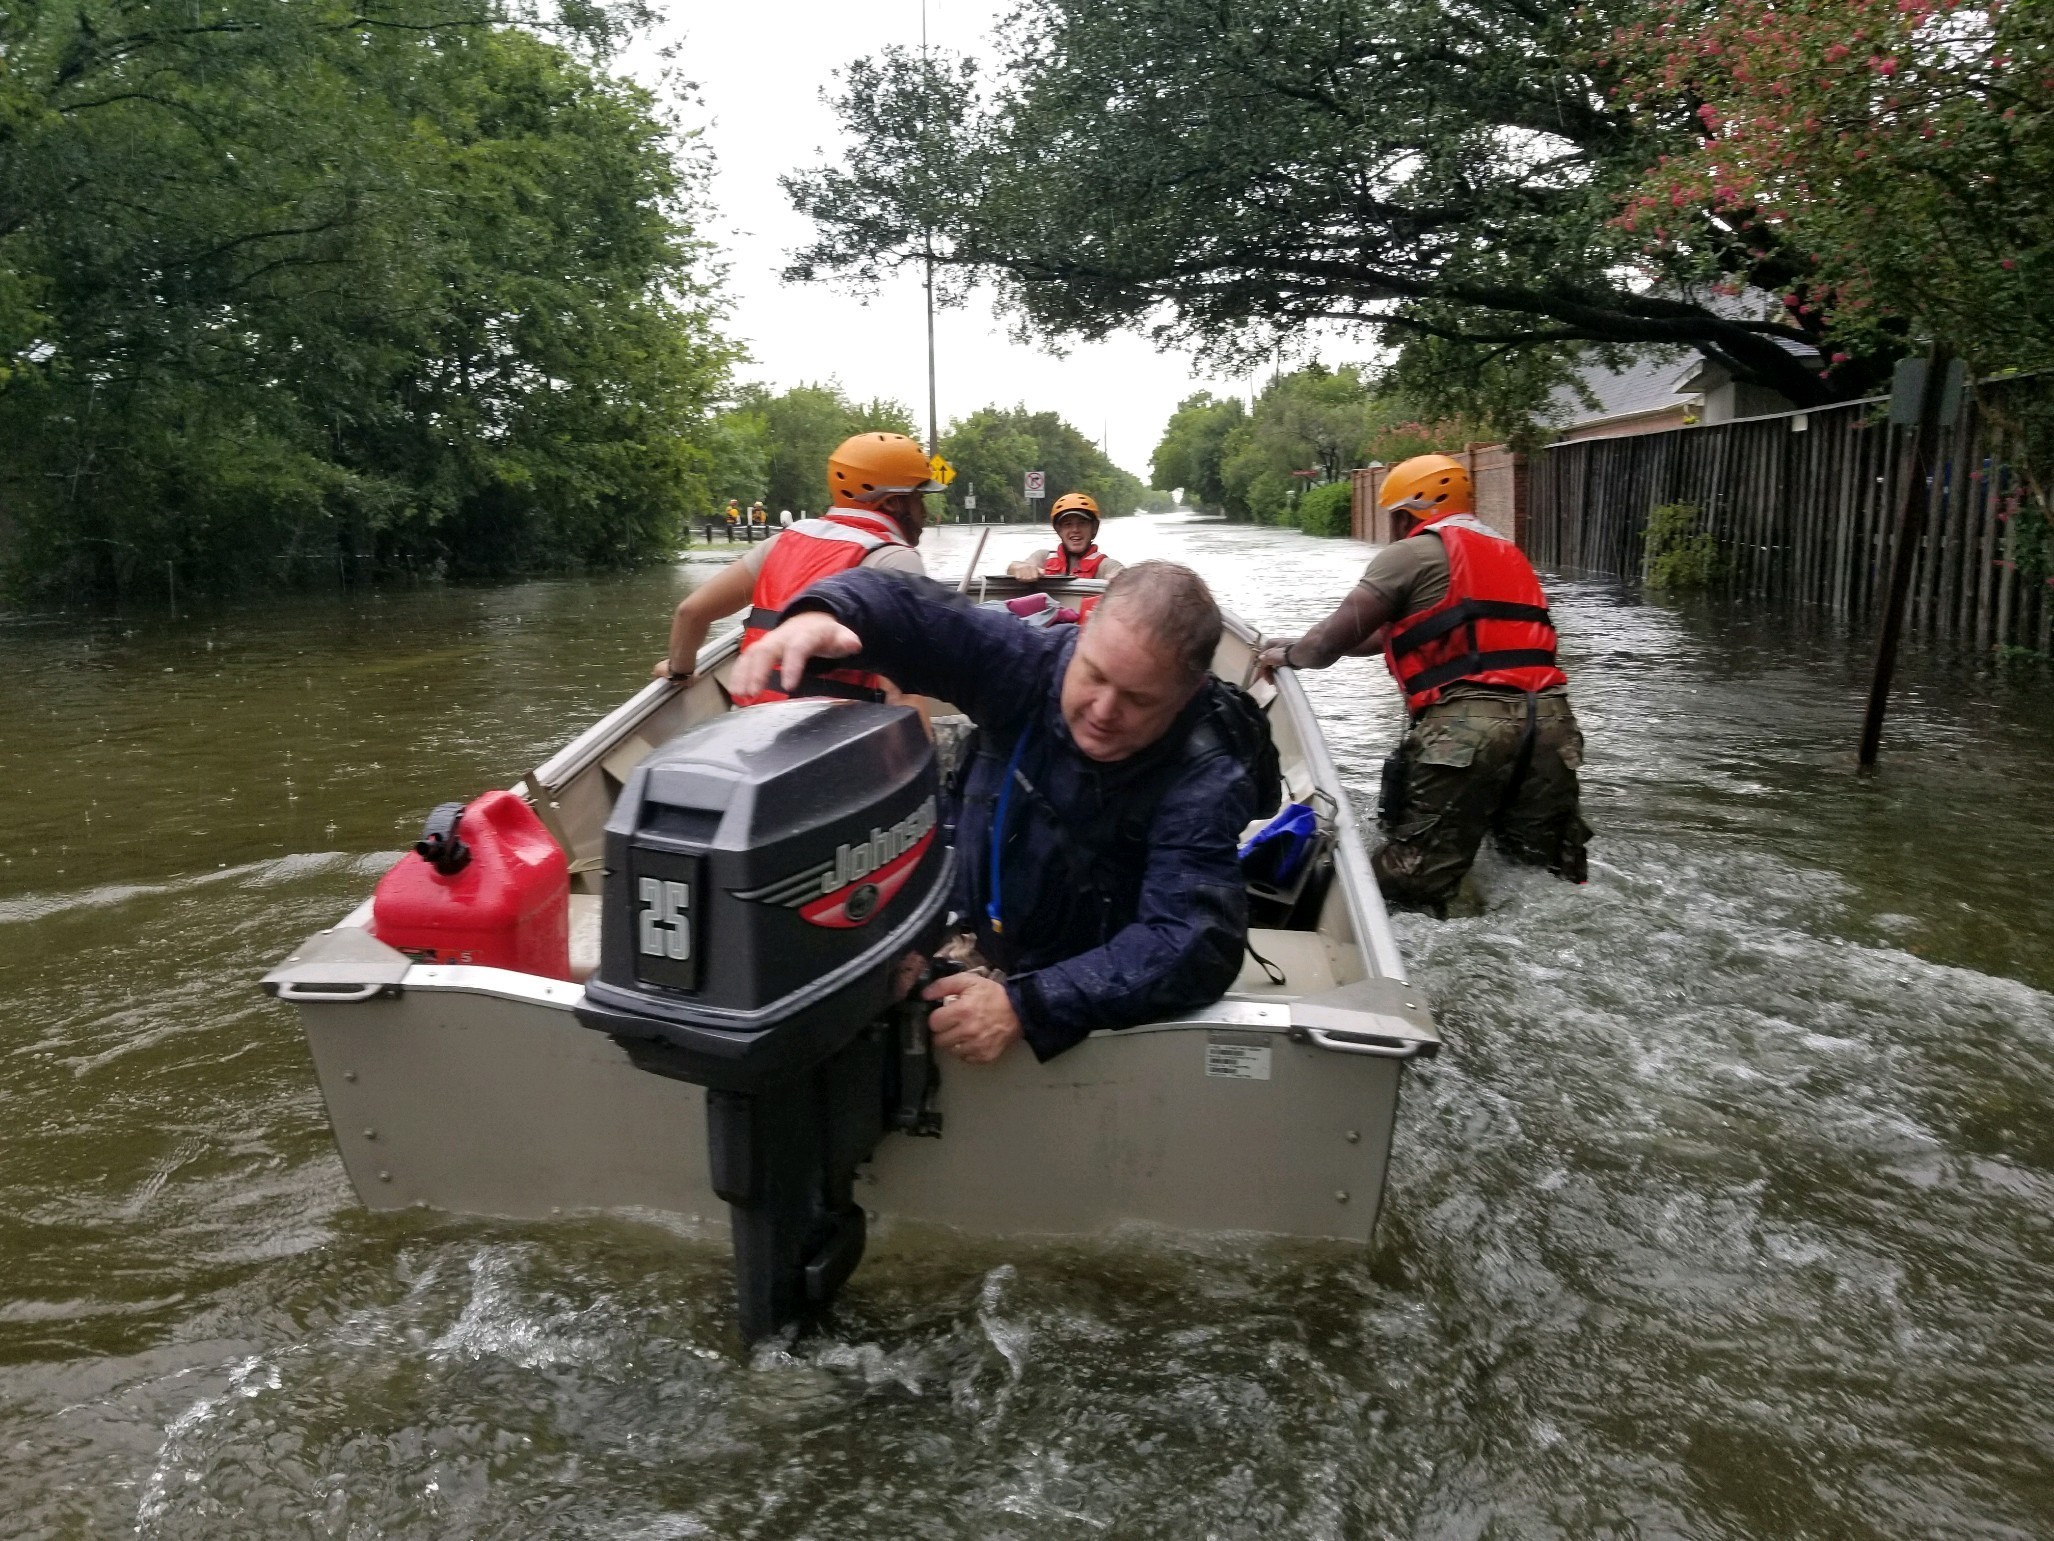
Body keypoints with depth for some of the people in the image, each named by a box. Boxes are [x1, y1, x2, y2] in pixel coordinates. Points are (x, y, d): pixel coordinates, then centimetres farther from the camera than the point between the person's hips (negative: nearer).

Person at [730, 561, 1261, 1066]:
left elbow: (1195, 943, -33)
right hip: (965, 959, 2)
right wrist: (820, 613, -36)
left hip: (1102, 1011, -1)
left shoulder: (1207, 781, -23)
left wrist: (1025, 1005, -44)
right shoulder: (1034, 664, -12)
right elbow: (912, 613, -11)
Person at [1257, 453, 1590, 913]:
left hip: (1468, 725, -7)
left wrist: (1289, 656, 27)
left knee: (1407, 892, -7)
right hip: (1551, 721, 7)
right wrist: (1304, 645, 38)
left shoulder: (1414, 552, 6)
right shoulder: (1509, 553, 30)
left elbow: (1335, 640, 5)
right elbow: (1398, 632, 34)